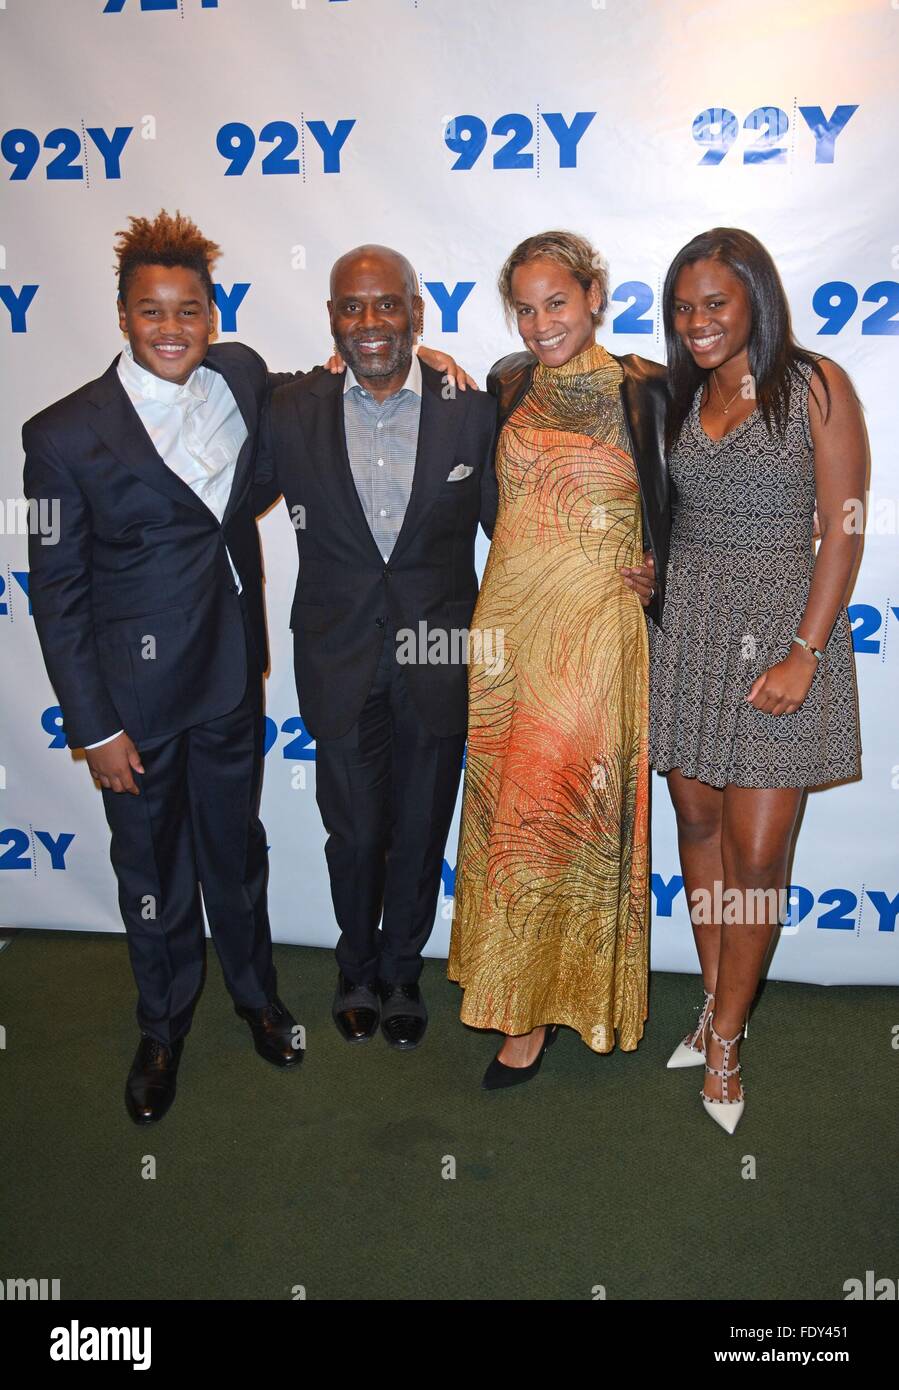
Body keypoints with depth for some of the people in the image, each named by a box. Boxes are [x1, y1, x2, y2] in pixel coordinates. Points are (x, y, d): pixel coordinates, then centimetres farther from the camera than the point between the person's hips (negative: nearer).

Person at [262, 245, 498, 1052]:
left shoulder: (472, 410, -5)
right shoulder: (293, 412, -3)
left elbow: (508, 527, 0)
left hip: (438, 656, 0)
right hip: (338, 659, 0)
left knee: (420, 834, 14)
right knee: (353, 834, 11)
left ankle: (402, 974, 39)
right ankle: (358, 971, 39)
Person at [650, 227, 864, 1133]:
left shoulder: (815, 386, -4)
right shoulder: (680, 399, 11)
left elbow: (842, 529, -8)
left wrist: (806, 652, -13)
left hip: (777, 631, -5)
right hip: (684, 632, 5)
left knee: (756, 854, -2)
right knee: (697, 822, 10)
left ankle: (725, 1038, 16)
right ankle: (714, 1004, 28)